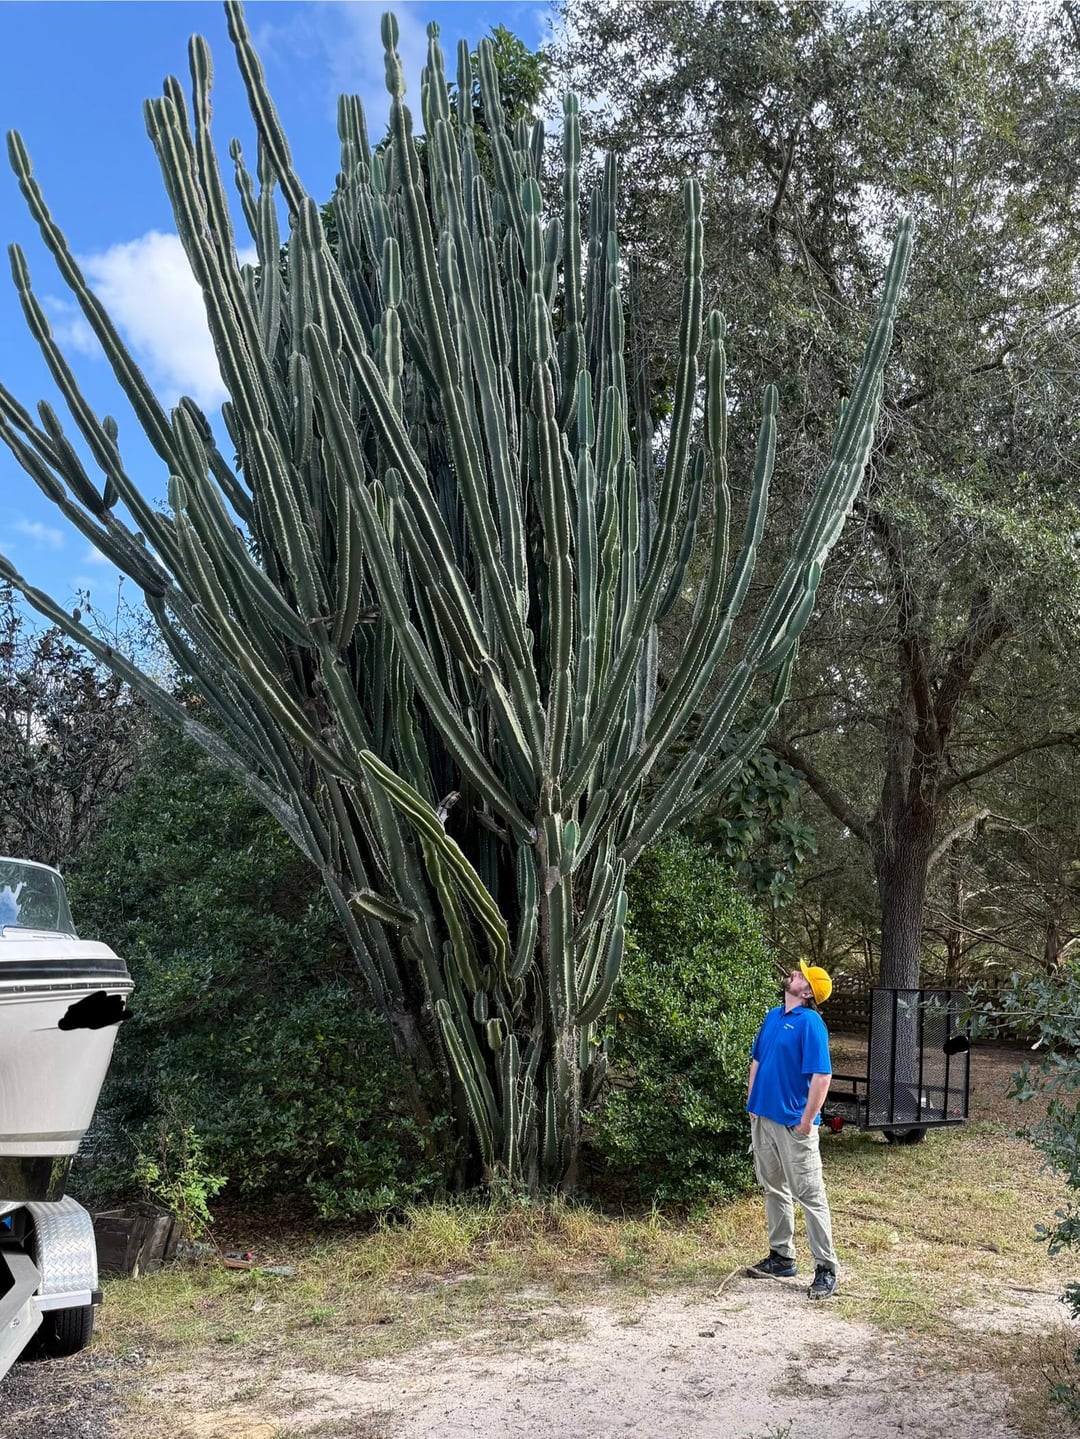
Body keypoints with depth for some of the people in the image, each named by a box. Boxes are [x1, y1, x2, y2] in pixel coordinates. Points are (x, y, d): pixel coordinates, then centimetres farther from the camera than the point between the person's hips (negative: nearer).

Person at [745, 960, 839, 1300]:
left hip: (793, 1123, -8)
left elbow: (822, 1075, -19)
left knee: (809, 1194, -3)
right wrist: (752, 1103, 15)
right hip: (762, 1117, 8)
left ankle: (826, 1268, 3)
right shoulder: (772, 1016, 9)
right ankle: (781, 1257, 28)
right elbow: (757, 1061, 19)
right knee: (774, 1189, 16)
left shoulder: (810, 1023, -15)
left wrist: (807, 1121, -18)